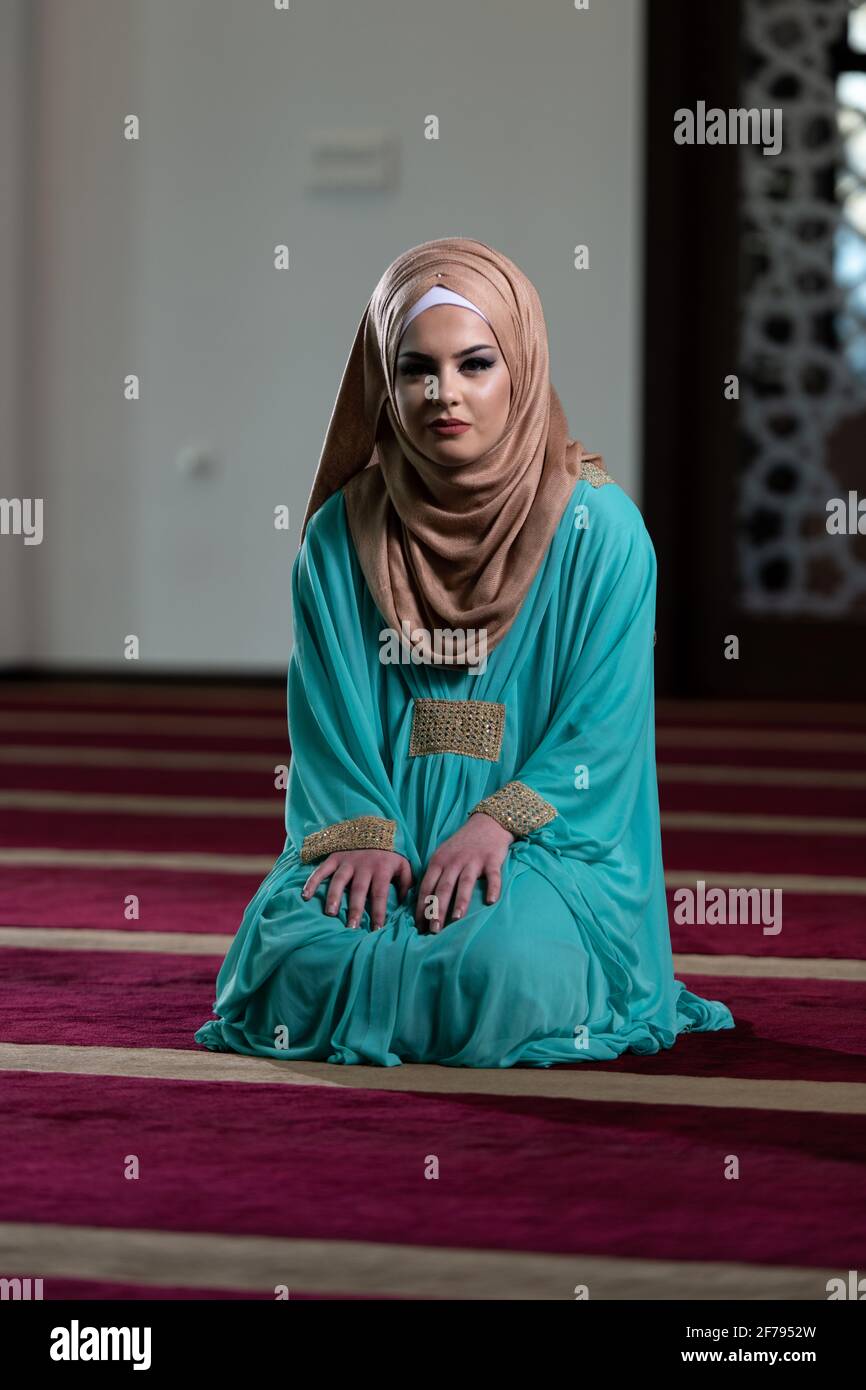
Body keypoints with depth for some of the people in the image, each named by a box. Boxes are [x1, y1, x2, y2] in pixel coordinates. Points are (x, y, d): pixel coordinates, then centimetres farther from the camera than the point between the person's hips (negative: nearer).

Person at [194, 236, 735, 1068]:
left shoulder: (600, 529, -1)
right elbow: (326, 716, 4)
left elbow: (604, 721, -5)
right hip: (386, 834, 2)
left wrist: (499, 822, -19)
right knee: (305, 957, -28)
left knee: (506, 965, -33)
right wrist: (364, 833, -15)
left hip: (545, 838, -2)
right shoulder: (340, 535, 7)